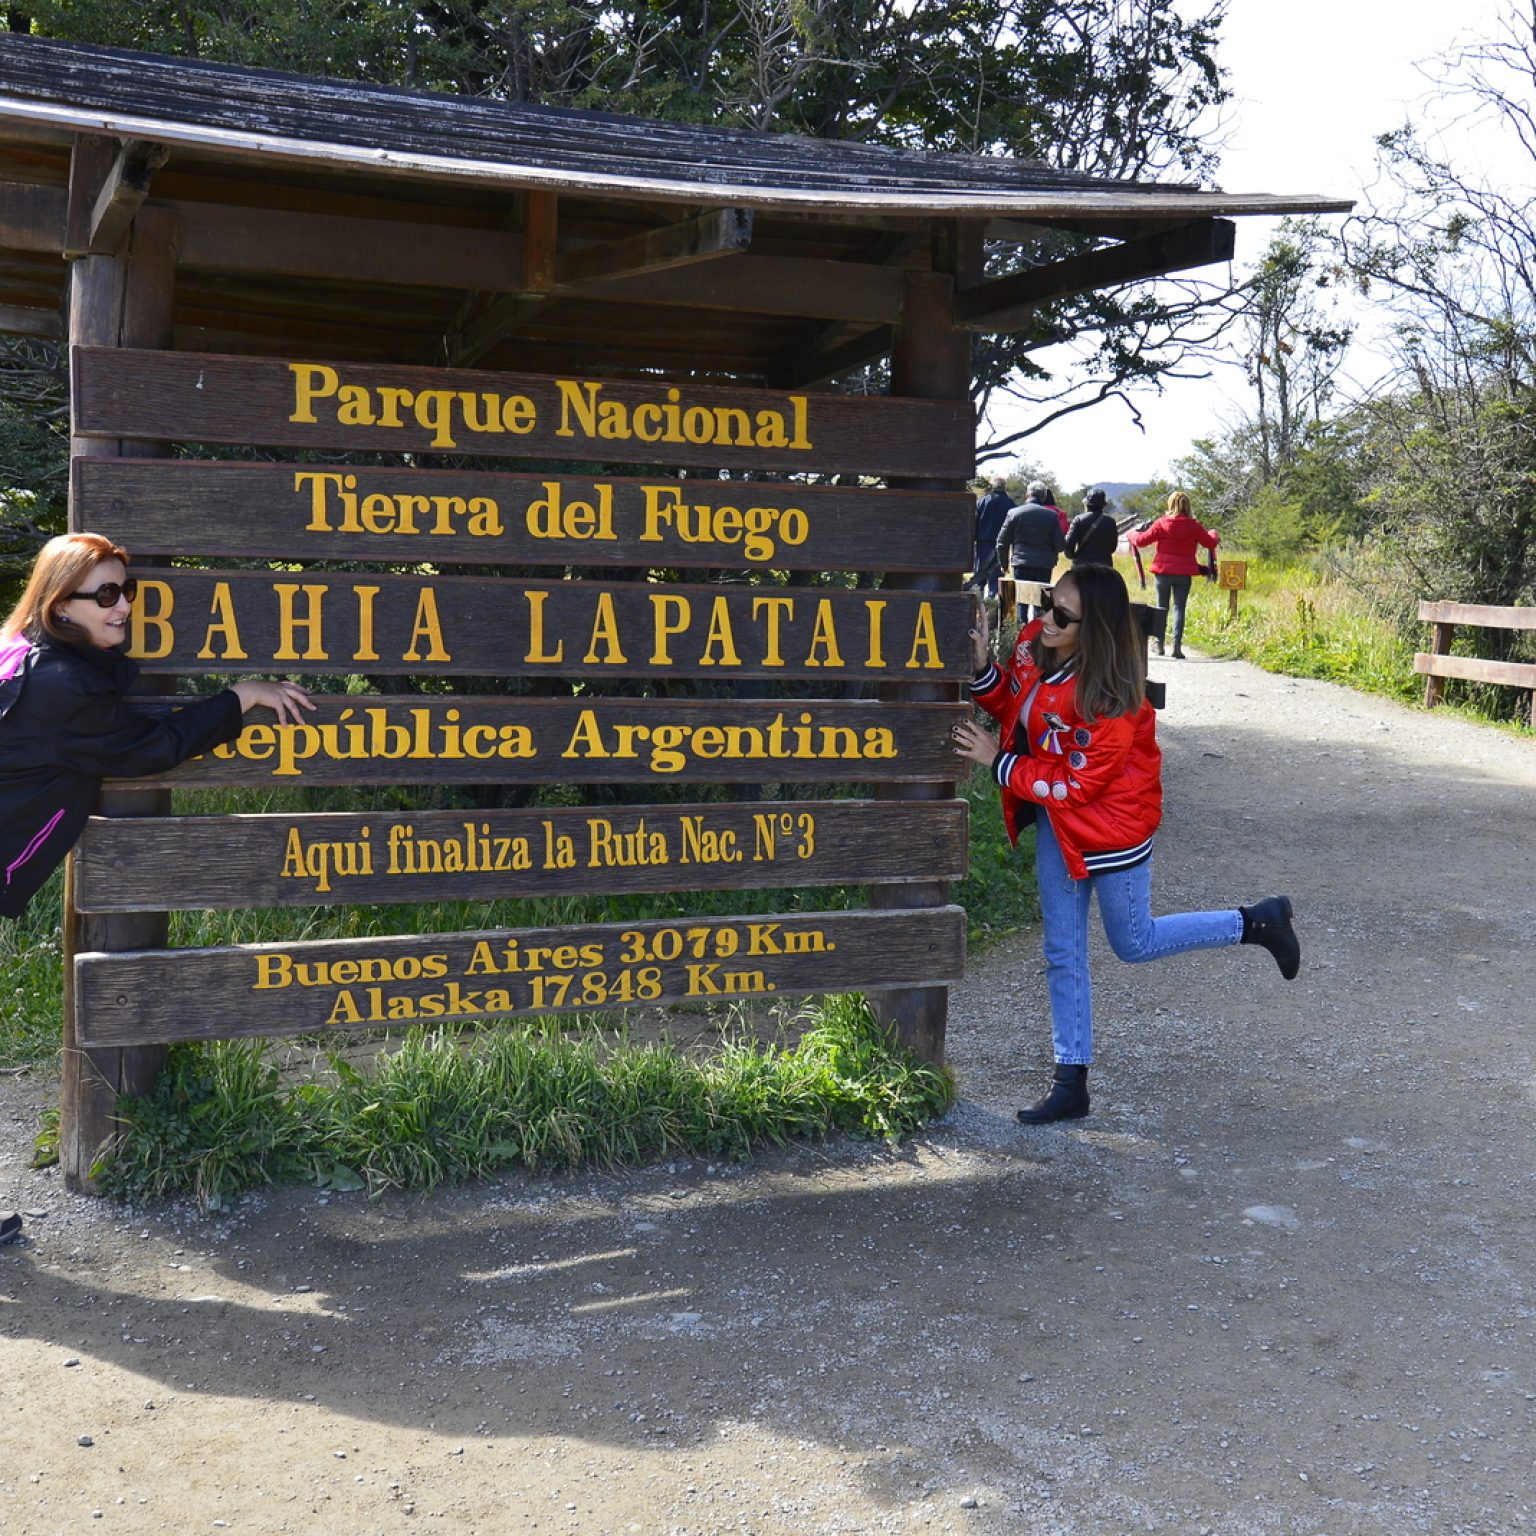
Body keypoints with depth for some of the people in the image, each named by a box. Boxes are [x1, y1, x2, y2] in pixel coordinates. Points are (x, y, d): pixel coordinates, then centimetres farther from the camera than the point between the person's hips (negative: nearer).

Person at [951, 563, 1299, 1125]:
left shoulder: (1112, 699, -30)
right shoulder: (1033, 646, -10)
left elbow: (1078, 785, -26)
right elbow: (1011, 704, 9)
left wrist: (998, 762, -23)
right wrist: (981, 667, -10)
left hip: (1111, 825, -7)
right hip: (1056, 823, 7)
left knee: (1134, 943, 12)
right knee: (1062, 953, 10)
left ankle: (1257, 922, 32)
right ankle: (1070, 1084, 20)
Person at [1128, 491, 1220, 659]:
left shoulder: (1161, 523, -7)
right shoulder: (1194, 526, -3)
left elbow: (1141, 541, -3)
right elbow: (1211, 543, 8)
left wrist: (1132, 534, 19)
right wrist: (1214, 534, 31)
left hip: (1163, 571, 0)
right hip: (1184, 573, 0)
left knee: (1161, 607, 14)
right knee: (1179, 608, 2)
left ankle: (1159, 643, 17)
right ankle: (1176, 644, -9)